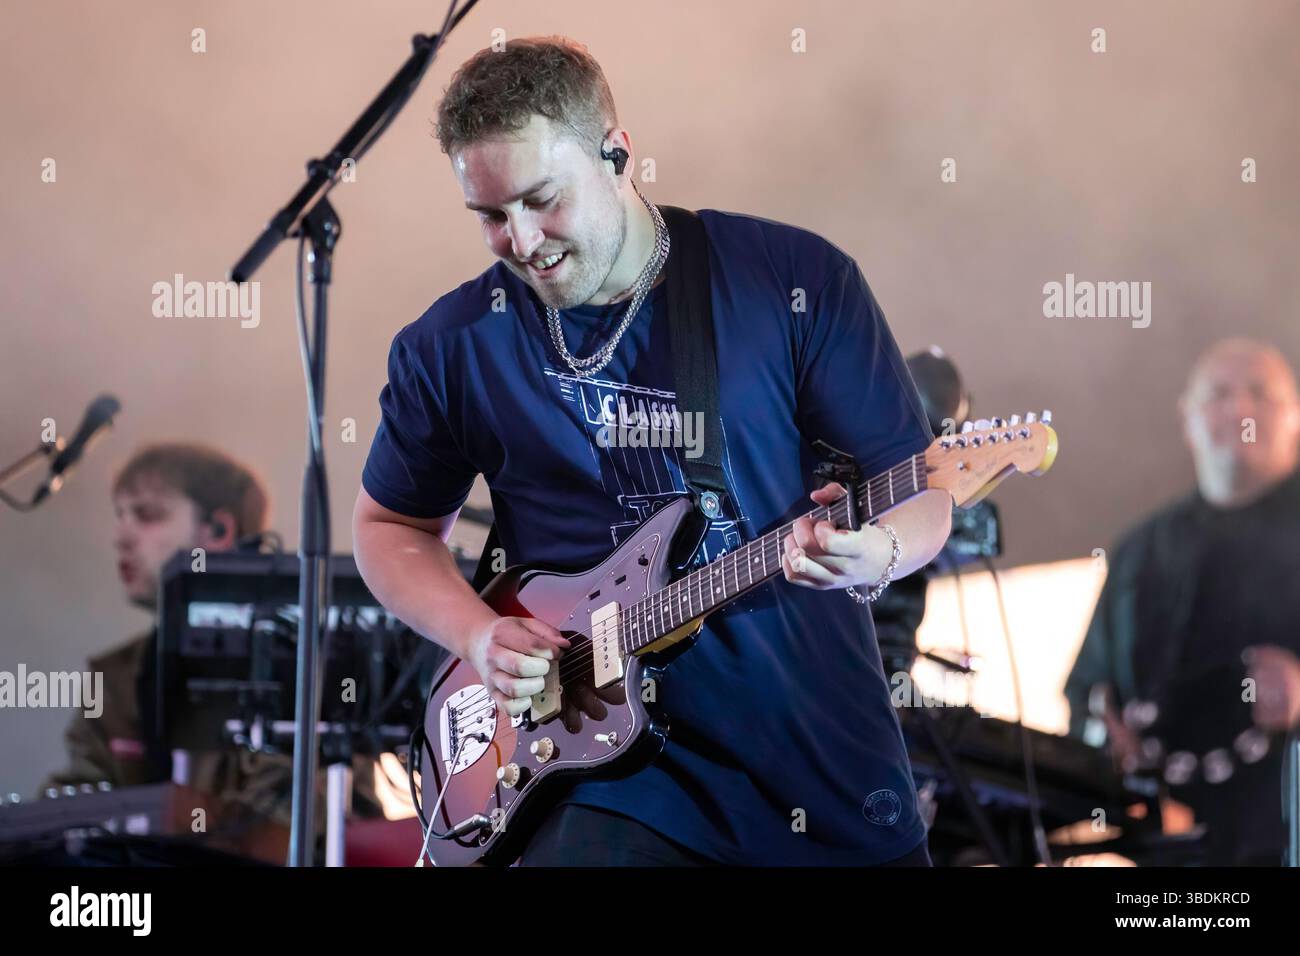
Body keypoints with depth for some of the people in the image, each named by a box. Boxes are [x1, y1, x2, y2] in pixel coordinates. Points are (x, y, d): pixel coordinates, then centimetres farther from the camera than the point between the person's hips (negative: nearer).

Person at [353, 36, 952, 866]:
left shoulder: (797, 280, -4)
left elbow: (923, 495, 0)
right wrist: (477, 635, -4)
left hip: (830, 759, 0)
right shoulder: (452, 348, 0)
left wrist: (873, 554, -23)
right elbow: (392, 526, 15)